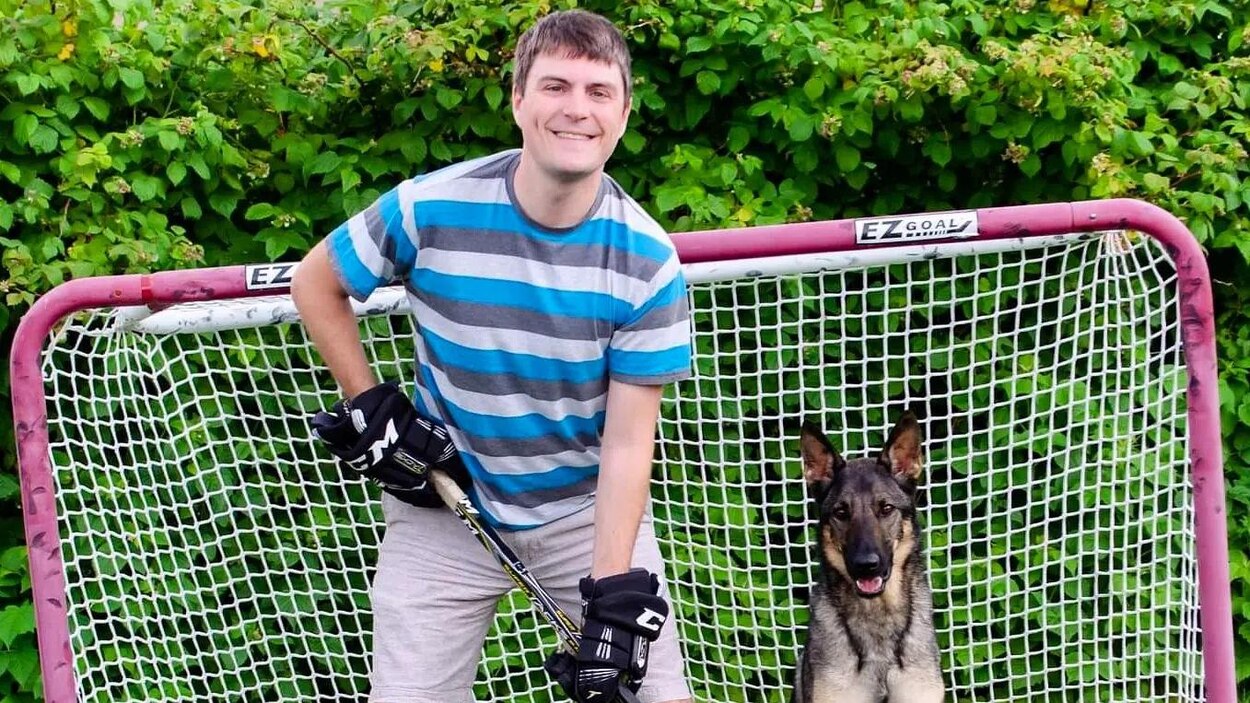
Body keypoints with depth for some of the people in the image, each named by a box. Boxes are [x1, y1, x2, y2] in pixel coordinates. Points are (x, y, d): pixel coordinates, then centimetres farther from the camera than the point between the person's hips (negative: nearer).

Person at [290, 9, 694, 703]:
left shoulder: (646, 259, -16)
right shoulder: (429, 209, -18)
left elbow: (628, 442, -15)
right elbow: (314, 282, 1)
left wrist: (614, 593, -22)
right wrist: (368, 405, -6)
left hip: (588, 508, 1)